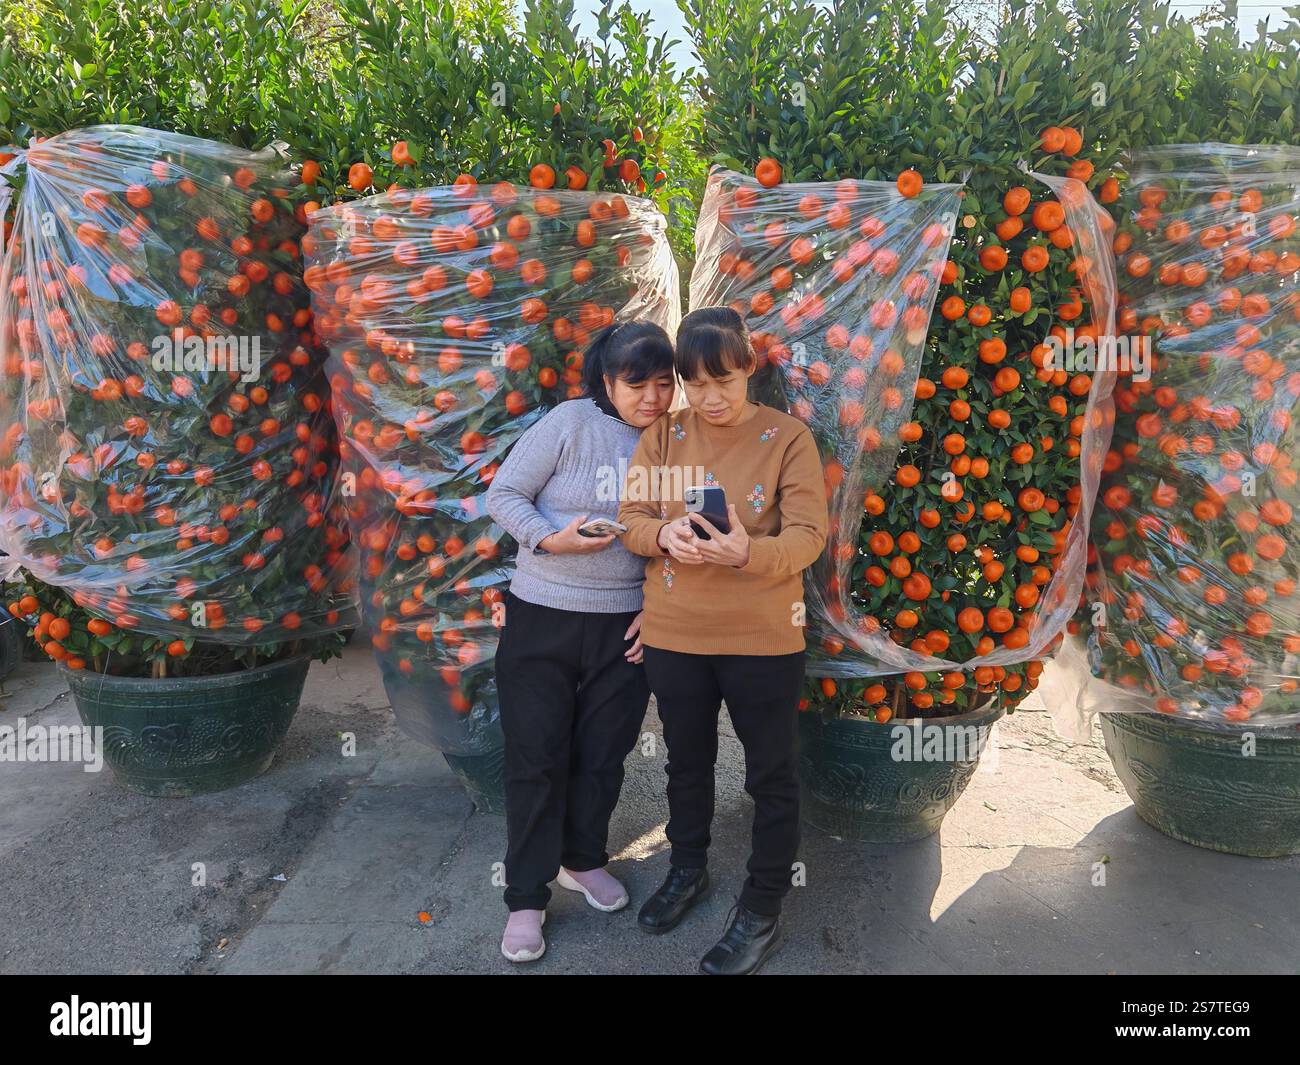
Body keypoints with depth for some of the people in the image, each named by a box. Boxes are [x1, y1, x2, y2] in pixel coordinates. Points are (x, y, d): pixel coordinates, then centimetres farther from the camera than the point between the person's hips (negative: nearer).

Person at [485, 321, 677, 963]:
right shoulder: (571, 422, -9)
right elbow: (502, 494, -8)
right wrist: (551, 538, -23)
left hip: (626, 626, 3)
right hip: (543, 619, -3)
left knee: (603, 754, 14)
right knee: (537, 757, 4)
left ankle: (583, 859, 39)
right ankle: (526, 898, 20)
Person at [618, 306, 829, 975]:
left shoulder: (787, 437, -7)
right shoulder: (662, 436, 1)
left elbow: (808, 535, -13)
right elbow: (632, 518, -1)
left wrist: (748, 552, -33)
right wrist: (664, 536, -24)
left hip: (763, 637, -3)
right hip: (673, 635, 3)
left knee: (772, 775, 9)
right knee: (686, 761, 21)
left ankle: (763, 911, 30)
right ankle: (687, 869, 46)